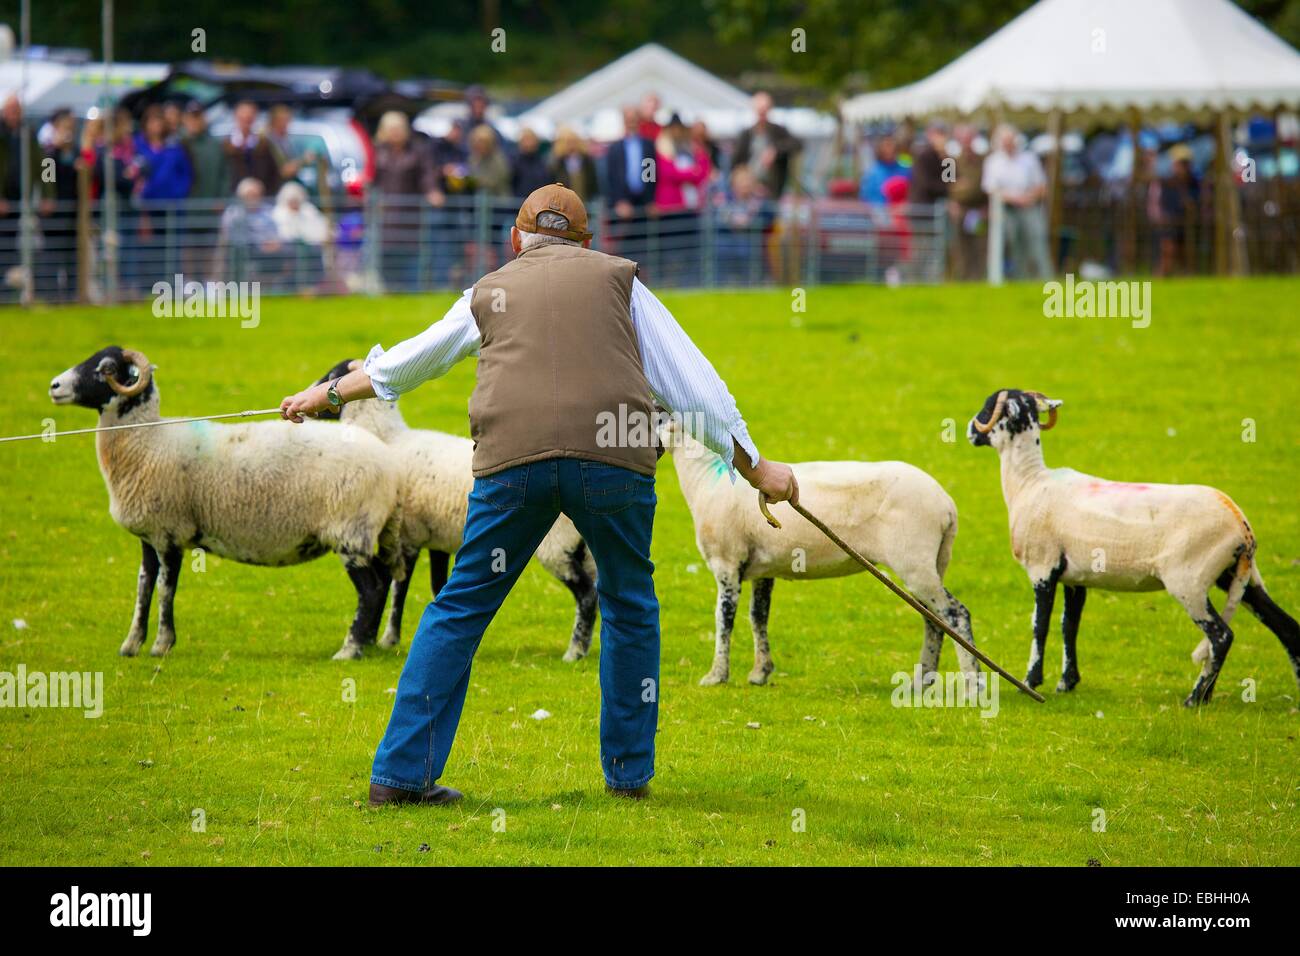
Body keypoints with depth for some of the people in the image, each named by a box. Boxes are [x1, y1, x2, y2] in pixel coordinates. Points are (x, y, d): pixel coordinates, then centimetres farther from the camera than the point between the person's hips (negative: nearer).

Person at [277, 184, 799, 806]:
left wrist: (326, 394, 57)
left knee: (461, 607, 10)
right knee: (629, 605, 19)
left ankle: (402, 774, 5)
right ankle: (629, 771, 20)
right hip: (614, 453, -1)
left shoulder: (490, 292, 27)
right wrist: (754, 468, 26)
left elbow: (402, 364, 40)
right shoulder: (617, 279, 24)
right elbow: (690, 382, 20)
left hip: (513, 456, 1)